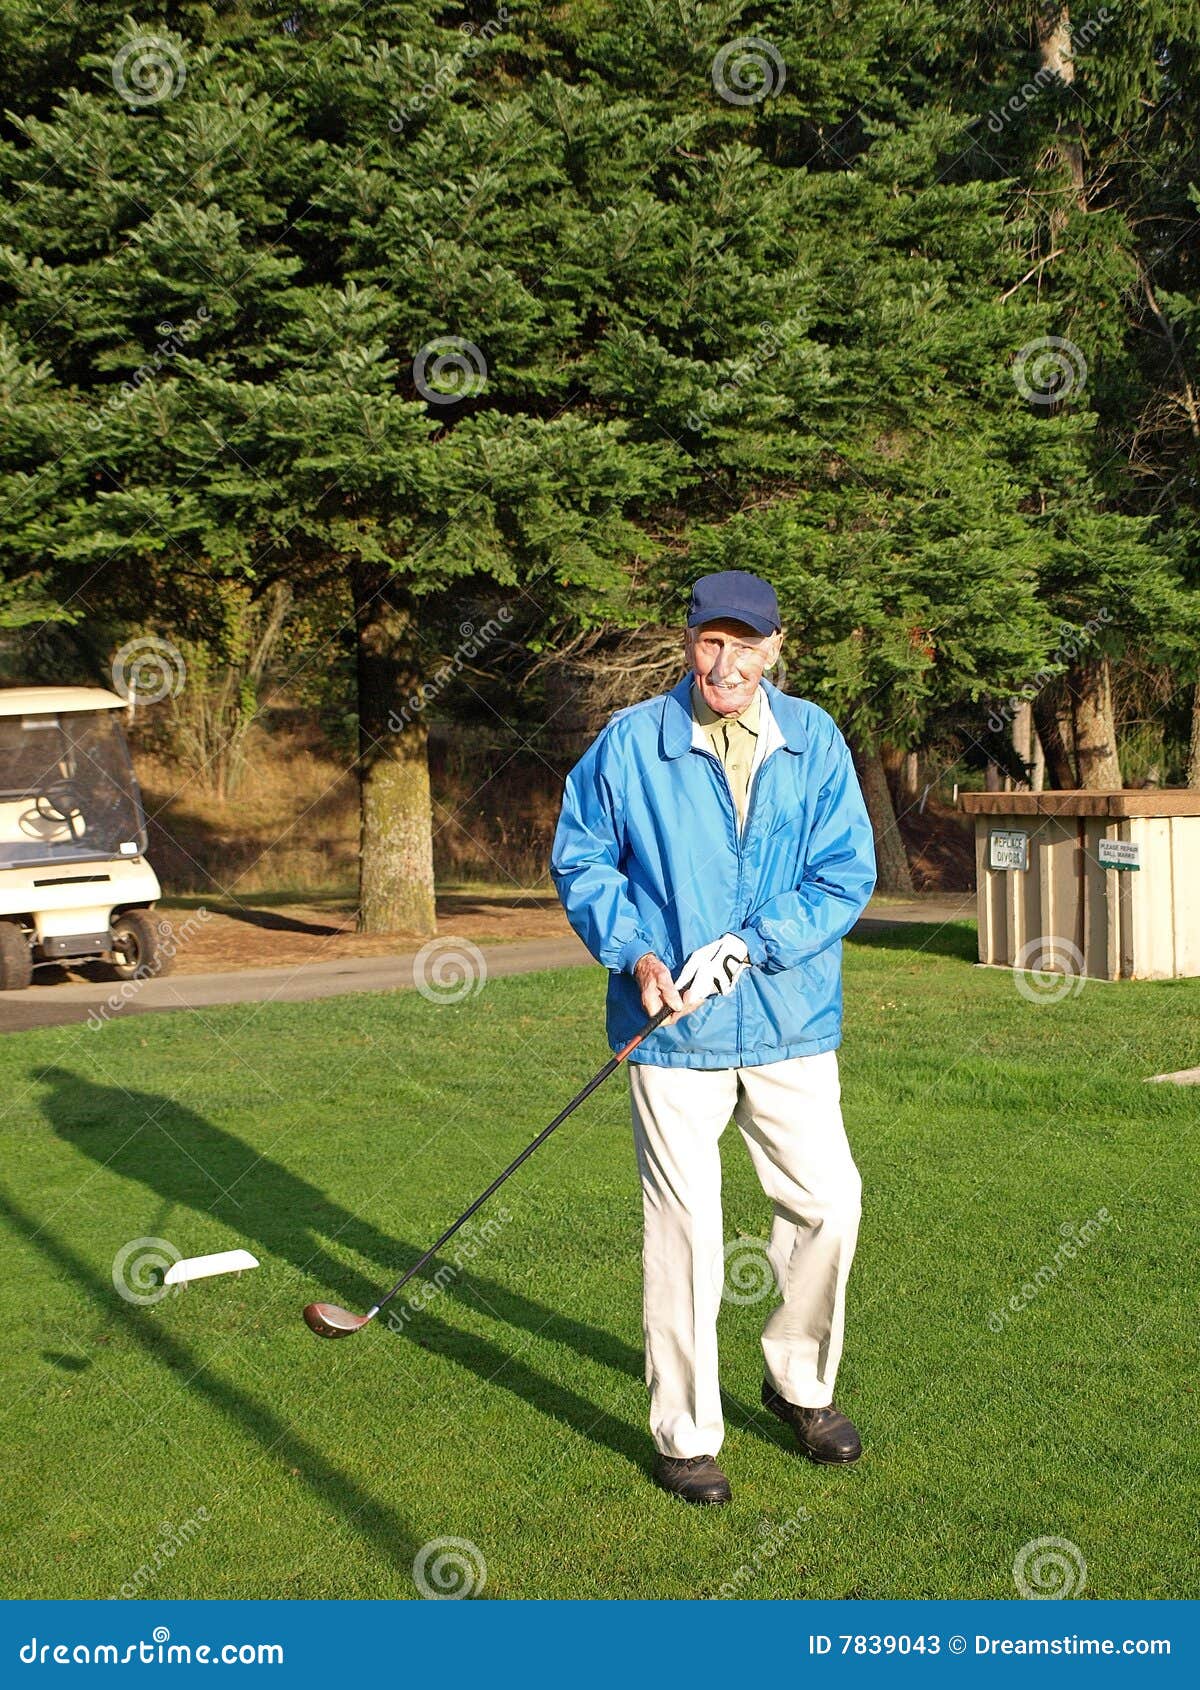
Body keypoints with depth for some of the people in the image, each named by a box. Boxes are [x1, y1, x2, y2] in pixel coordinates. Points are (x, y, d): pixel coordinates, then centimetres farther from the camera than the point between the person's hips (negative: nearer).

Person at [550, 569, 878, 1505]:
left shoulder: (816, 742, 0)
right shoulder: (629, 743, -3)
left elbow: (848, 874, -3)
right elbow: (581, 859, 5)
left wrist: (749, 946, -15)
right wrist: (635, 954, -10)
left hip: (791, 1018, 2)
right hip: (674, 1028, -2)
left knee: (829, 1201, 6)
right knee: (684, 1226, -1)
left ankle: (801, 1383, 32)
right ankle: (686, 1435, 14)